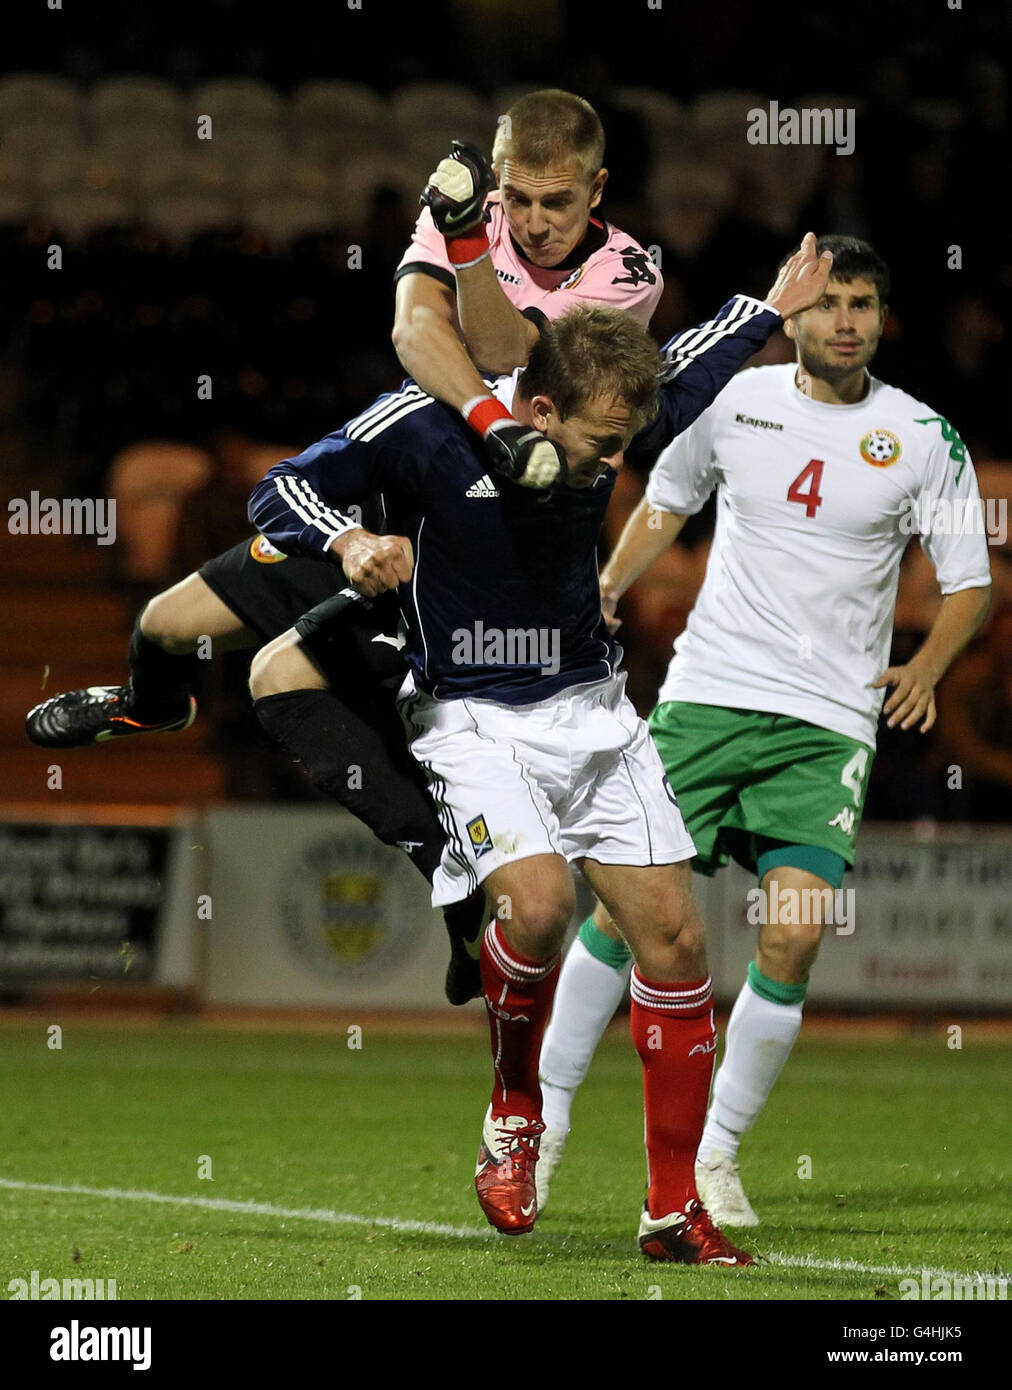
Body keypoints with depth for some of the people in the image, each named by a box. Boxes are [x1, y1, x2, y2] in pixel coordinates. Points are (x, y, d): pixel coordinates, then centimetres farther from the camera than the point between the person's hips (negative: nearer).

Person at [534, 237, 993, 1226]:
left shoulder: (924, 439, 0)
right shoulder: (734, 399, 4)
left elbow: (970, 585, 6)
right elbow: (665, 502, 20)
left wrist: (924, 669, -12)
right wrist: (609, 587, 4)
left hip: (829, 723, -1)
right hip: (706, 696, 1)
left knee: (794, 935, -13)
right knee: (627, 905, -5)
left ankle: (718, 1152, 2)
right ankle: (546, 1114, 13)